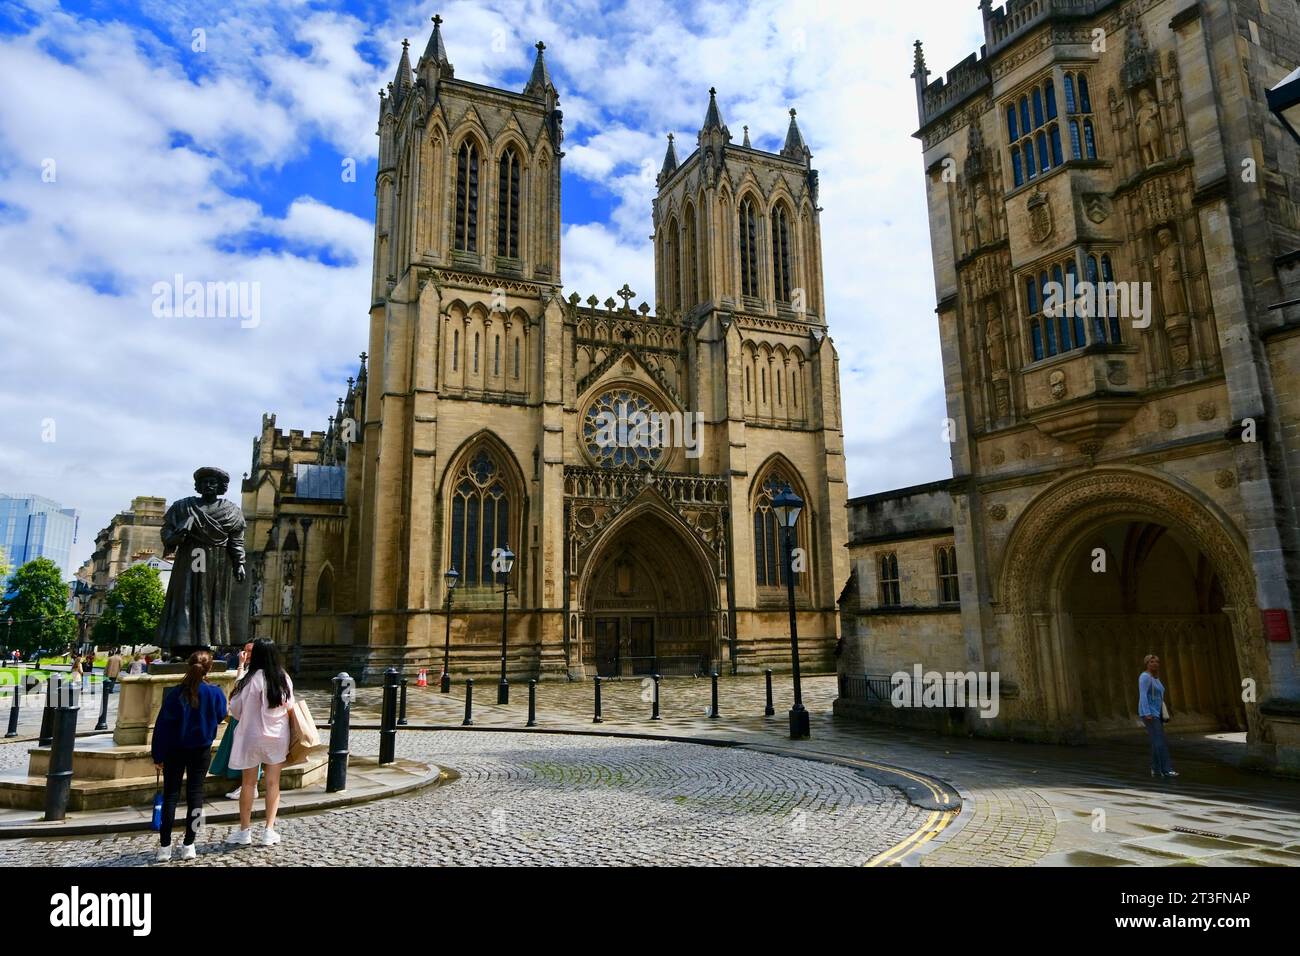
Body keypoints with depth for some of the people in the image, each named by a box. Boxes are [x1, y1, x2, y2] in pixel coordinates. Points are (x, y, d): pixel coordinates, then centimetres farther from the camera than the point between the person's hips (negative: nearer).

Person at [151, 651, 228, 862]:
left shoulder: (175, 694, -14)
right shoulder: (215, 693, -11)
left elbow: (162, 726, -10)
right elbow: (220, 717, 6)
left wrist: (158, 756, -2)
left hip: (175, 750, -1)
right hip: (202, 750, 1)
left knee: (170, 795, 8)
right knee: (195, 793, 9)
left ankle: (165, 846, 9)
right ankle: (189, 845, 12)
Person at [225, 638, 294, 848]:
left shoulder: (252, 679, -16)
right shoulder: (284, 679, -5)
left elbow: (235, 707, -7)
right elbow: (290, 708, 4)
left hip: (252, 736, -3)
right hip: (278, 736, 3)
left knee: (248, 783, 10)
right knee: (273, 783, 10)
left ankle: (245, 831, 18)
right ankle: (270, 830, 12)